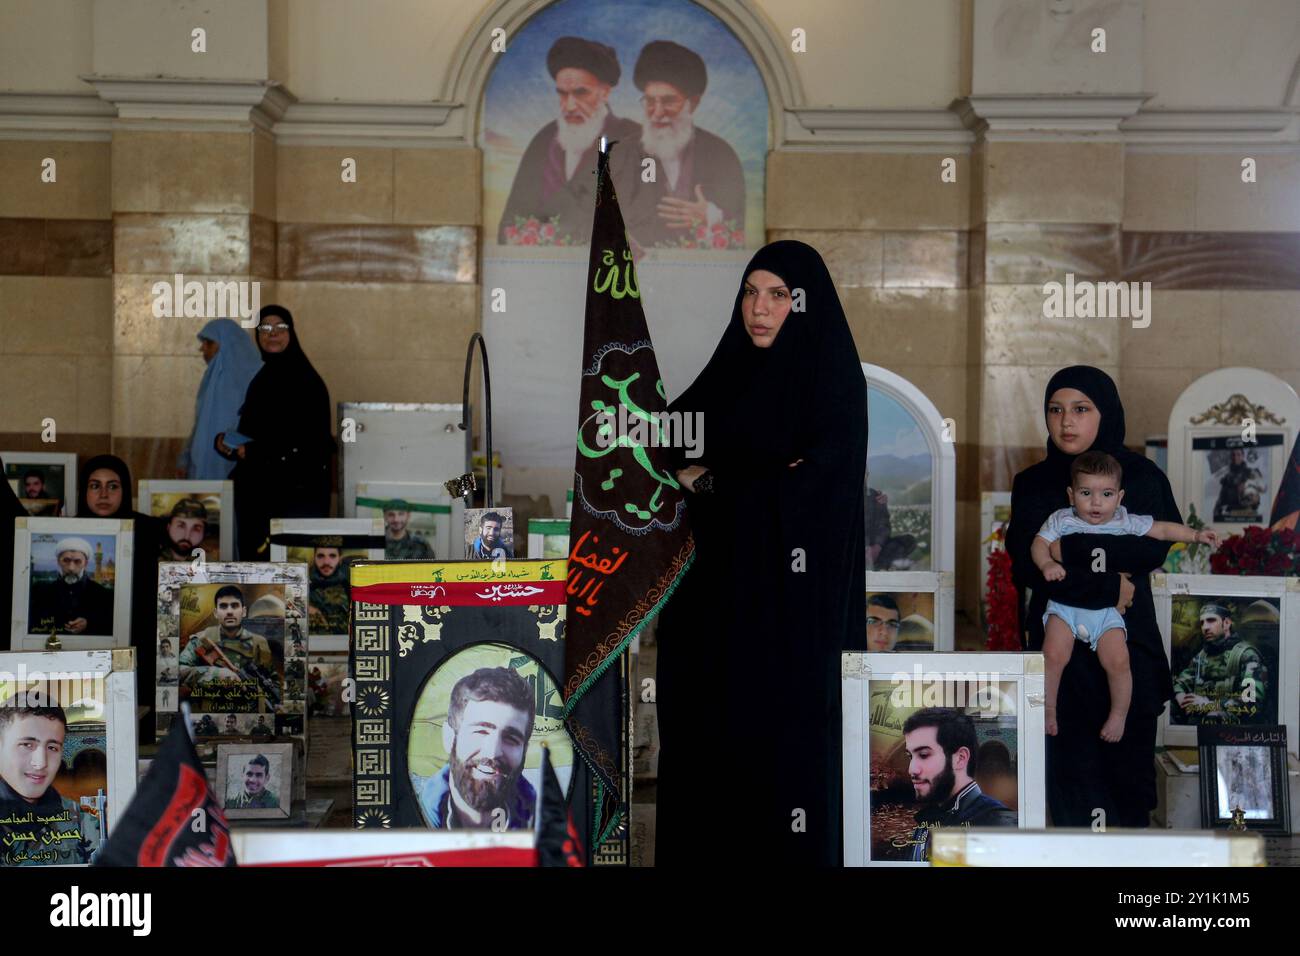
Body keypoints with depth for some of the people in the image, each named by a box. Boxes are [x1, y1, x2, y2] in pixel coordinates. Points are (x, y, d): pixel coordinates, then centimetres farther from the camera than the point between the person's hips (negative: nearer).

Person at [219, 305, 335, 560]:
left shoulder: (304, 379, -6)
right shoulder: (258, 377, 16)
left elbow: (314, 442, -13)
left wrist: (255, 452, -13)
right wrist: (224, 441, 1)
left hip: (296, 490, -7)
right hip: (256, 489, 7)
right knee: (253, 554, 3)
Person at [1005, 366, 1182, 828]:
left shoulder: (1143, 477, 4)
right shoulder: (1032, 484, 5)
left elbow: (1153, 547, -9)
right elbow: (1028, 566, -6)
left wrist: (1066, 543, -15)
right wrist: (1108, 588, -13)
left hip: (1127, 645, 0)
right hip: (1059, 645, 0)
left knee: (1129, 768, 2)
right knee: (1071, 768, -2)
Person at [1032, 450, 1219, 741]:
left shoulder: (1125, 522, 1)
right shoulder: (1062, 520, -1)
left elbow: (1163, 529, 9)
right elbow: (1039, 543, -4)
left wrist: (1195, 535, 0)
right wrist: (1047, 564, -23)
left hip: (1107, 609, 1)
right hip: (1065, 604, -1)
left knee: (1117, 662, -13)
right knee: (1053, 656, -18)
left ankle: (1119, 714, 12)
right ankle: (1048, 709, 5)